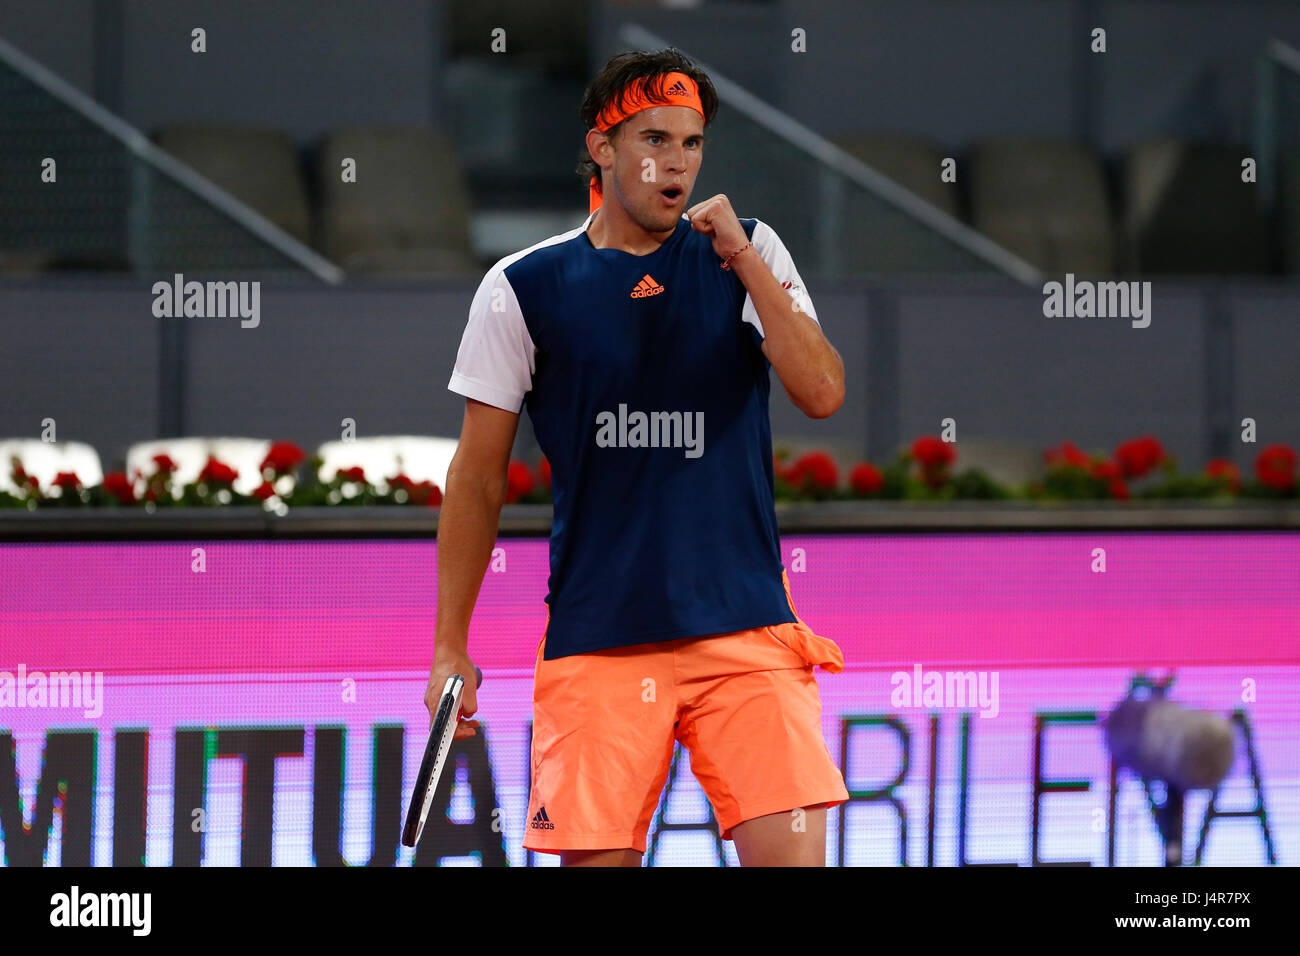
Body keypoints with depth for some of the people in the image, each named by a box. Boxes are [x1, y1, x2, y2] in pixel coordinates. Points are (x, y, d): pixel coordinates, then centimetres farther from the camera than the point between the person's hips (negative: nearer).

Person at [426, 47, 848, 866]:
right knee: (596, 857, -5)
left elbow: (823, 393, -6)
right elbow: (478, 479, 7)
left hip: (746, 629, 1)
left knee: (792, 851, -11)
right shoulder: (523, 289, 3)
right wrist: (450, 648, 5)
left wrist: (744, 264, -11)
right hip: (595, 639, -1)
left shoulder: (748, 255, 8)